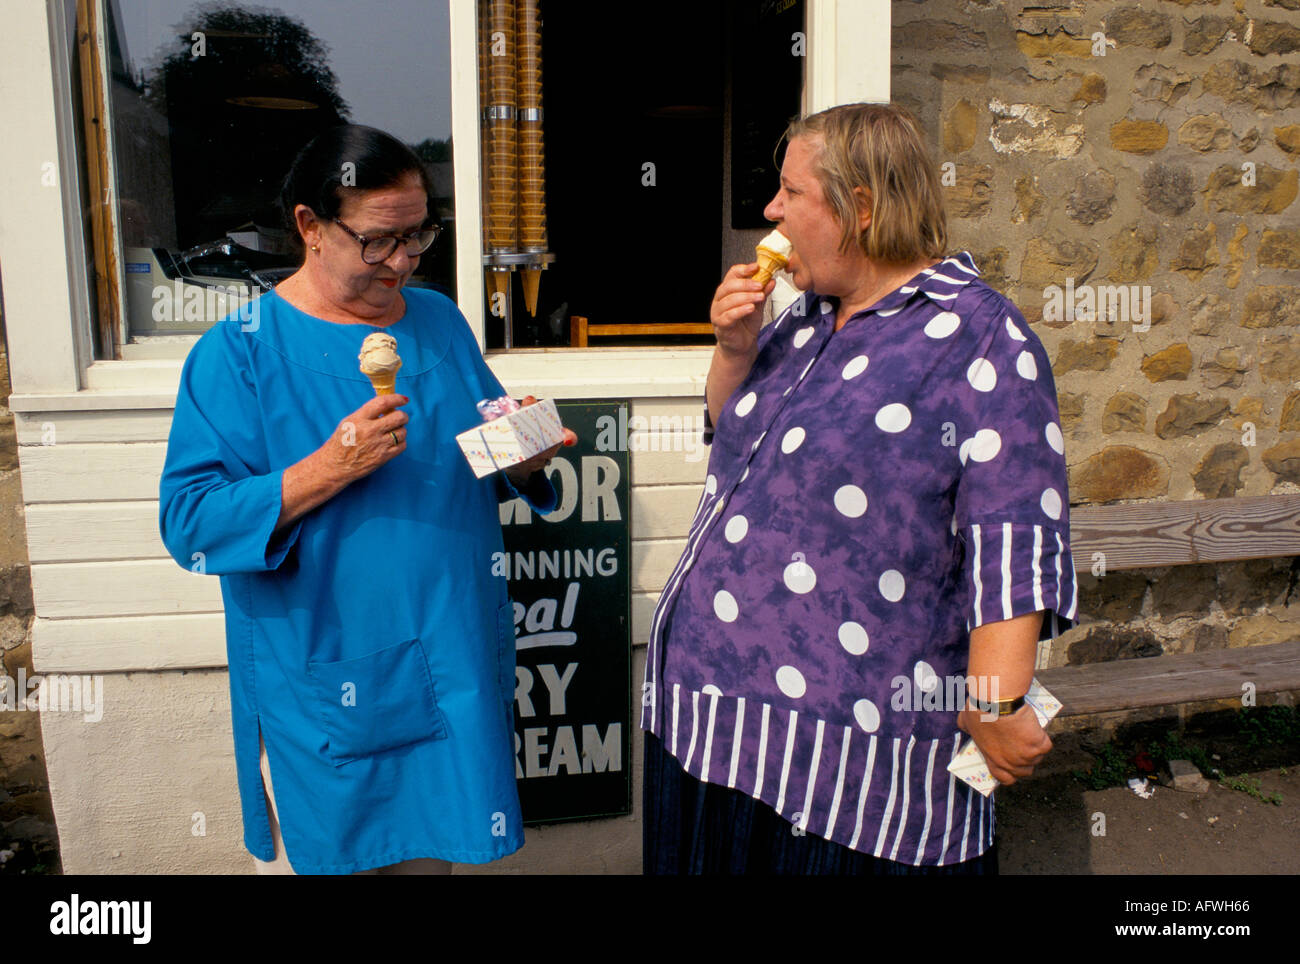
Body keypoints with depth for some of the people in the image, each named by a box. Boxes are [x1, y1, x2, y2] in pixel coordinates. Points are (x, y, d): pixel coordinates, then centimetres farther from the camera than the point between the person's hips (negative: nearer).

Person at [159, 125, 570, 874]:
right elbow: (190, 522, -16)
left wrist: (526, 459, -9)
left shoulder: (440, 320, 5)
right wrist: (330, 468, -28)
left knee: (433, 852, 21)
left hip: (452, 668, 5)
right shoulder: (240, 352, -11)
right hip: (325, 693, -4)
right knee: (324, 855, 15)